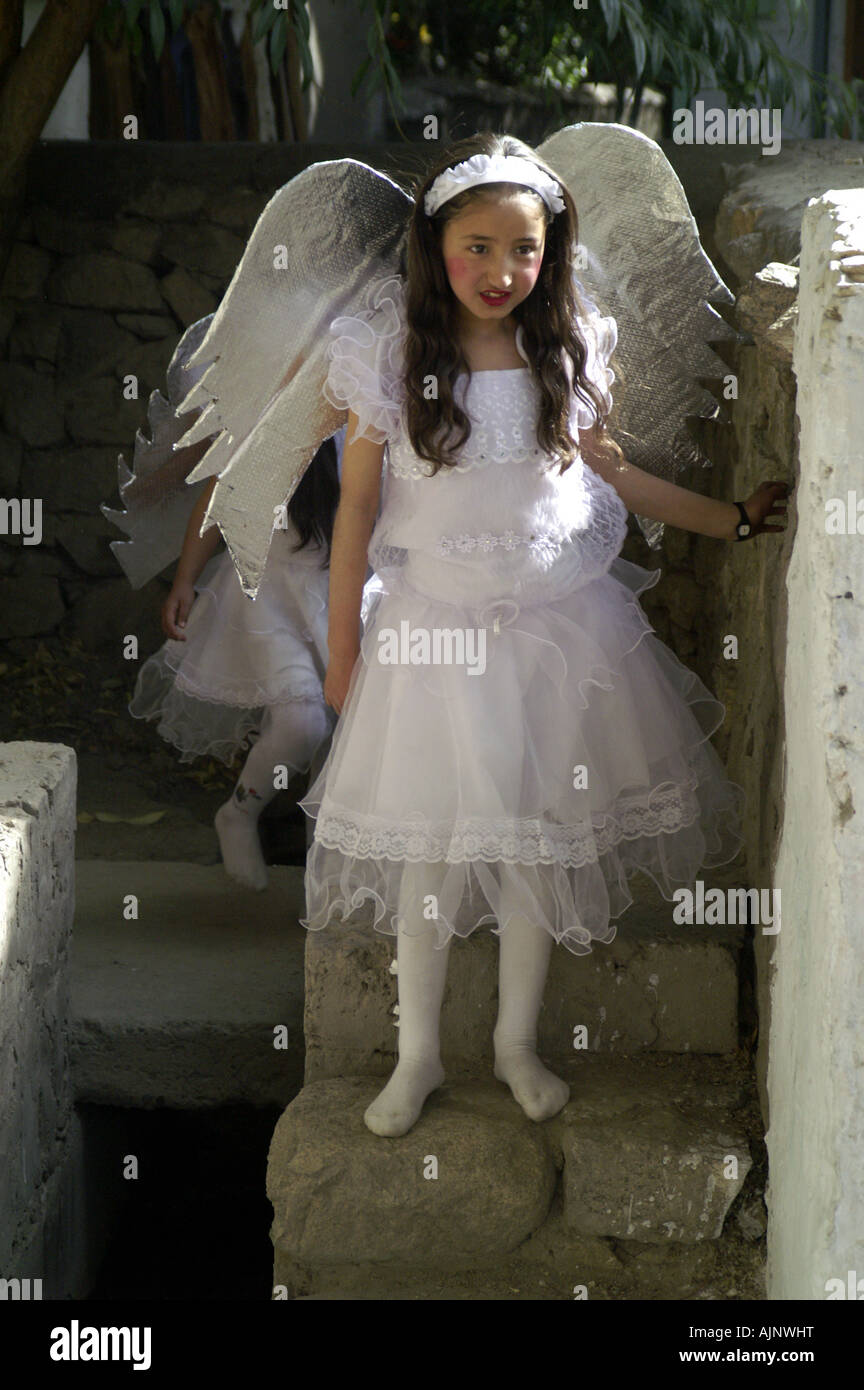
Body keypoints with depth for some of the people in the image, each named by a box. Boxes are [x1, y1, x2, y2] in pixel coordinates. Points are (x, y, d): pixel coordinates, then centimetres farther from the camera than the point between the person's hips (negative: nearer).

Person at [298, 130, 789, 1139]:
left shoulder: (567, 352, -3)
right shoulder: (391, 357, -10)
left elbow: (605, 468, 12)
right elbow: (358, 505, -4)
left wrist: (727, 518, 13)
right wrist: (342, 650, -1)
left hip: (555, 628, 2)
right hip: (433, 632, -2)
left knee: (540, 843, 11)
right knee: (426, 851, 5)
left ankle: (517, 1042, 30)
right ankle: (417, 1054, 23)